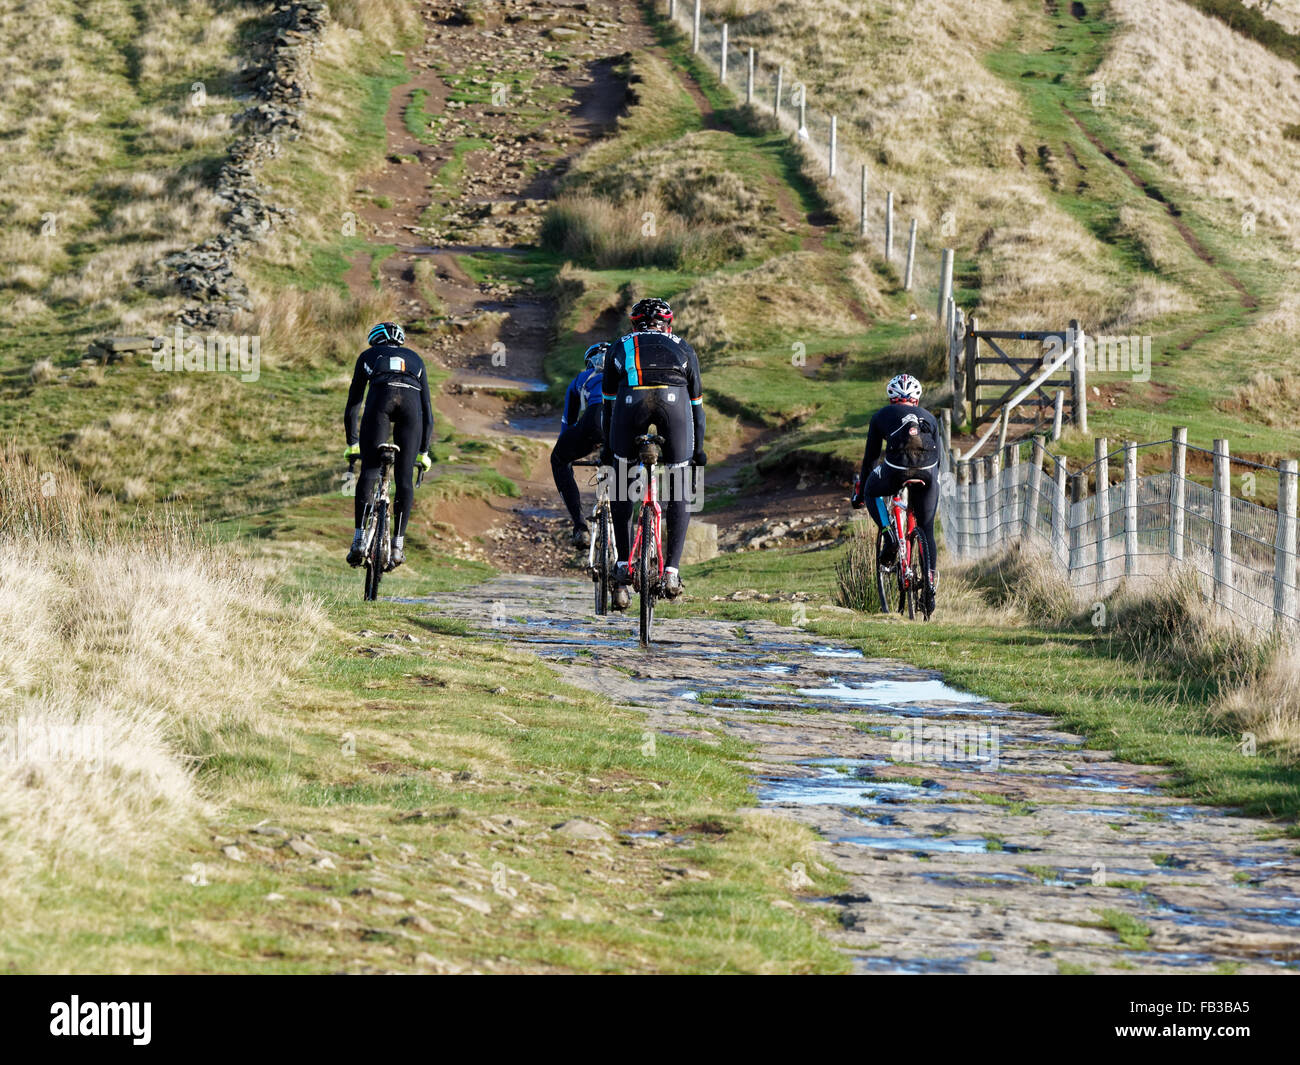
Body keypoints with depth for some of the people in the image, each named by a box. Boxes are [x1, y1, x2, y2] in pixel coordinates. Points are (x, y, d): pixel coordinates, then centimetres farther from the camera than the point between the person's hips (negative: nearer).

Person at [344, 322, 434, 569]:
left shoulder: (368, 356, 32)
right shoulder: (415, 359, 36)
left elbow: (353, 403, 30)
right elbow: (427, 407, 35)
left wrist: (352, 444, 36)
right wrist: (423, 451, 40)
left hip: (380, 397, -1)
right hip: (411, 400, 2)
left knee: (369, 472, 1)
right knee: (405, 477, 6)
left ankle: (359, 538, -12)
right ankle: (398, 545, 3)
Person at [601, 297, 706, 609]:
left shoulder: (620, 347, 33)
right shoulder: (683, 349, 34)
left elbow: (608, 402, 35)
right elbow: (696, 403, 38)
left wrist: (608, 448, 44)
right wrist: (698, 450, 47)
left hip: (632, 402, 0)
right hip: (674, 401, 0)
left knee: (621, 488, 20)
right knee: (679, 494, 16)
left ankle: (624, 567, 13)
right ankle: (671, 571, 6)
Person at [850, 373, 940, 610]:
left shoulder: (882, 416, 22)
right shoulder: (929, 418, 29)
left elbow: (870, 457, 26)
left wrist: (860, 493, 37)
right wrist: (931, 482, 49)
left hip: (896, 470, -2)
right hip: (927, 473, 2)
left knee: (873, 492, 31)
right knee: (926, 529, 17)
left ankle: (890, 537, 11)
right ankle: (931, 585, 11)